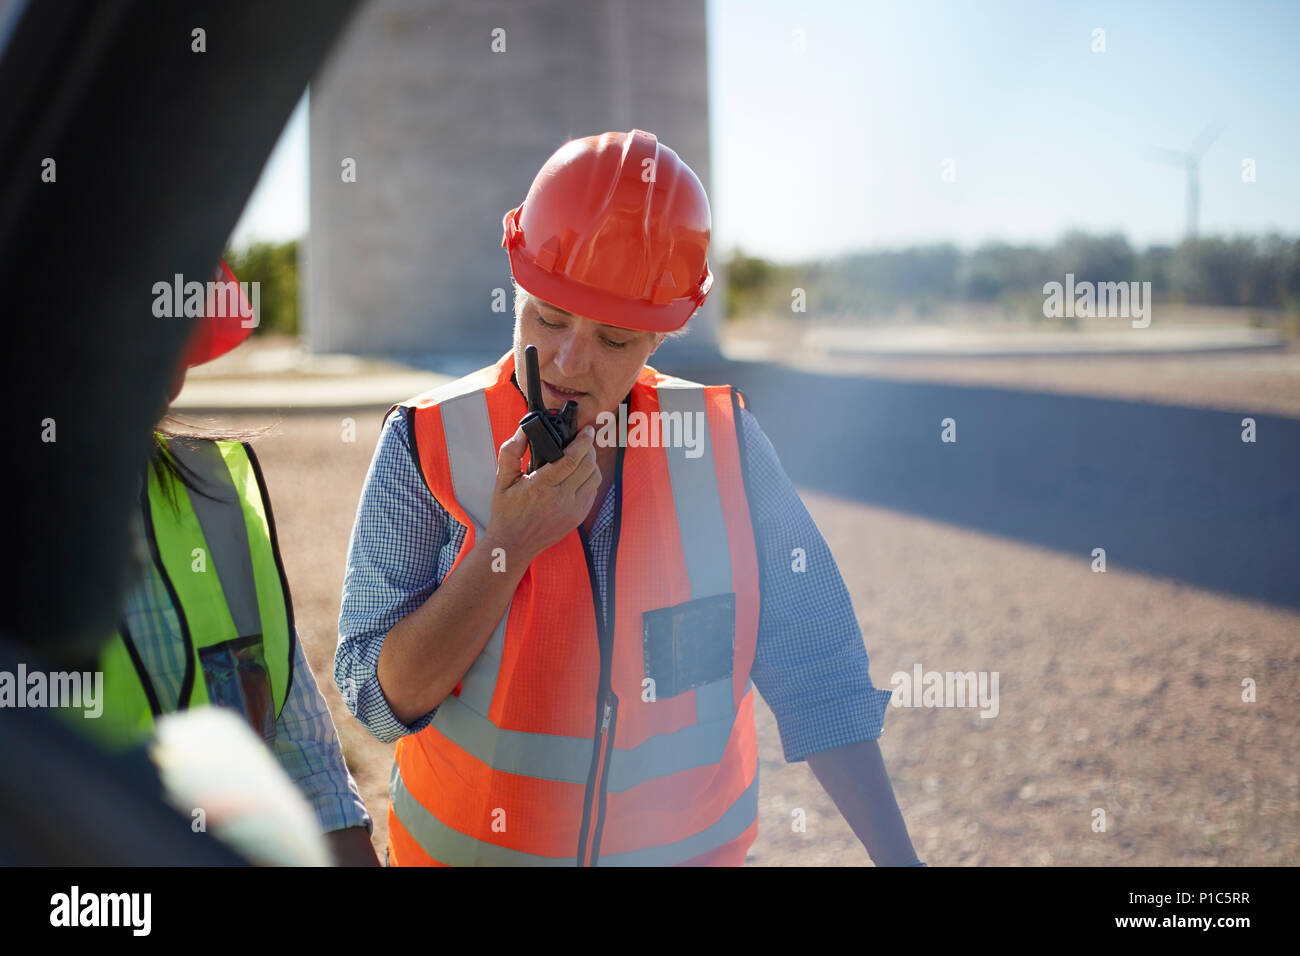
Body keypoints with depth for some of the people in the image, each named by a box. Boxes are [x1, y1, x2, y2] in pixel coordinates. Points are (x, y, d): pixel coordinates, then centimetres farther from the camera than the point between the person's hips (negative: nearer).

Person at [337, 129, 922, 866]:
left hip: (694, 844, 1)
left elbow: (813, 672, -6)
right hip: (474, 842, -1)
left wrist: (898, 854, -7)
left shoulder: (724, 443, -10)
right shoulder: (429, 446, -14)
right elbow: (382, 699, -15)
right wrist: (507, 546, -26)